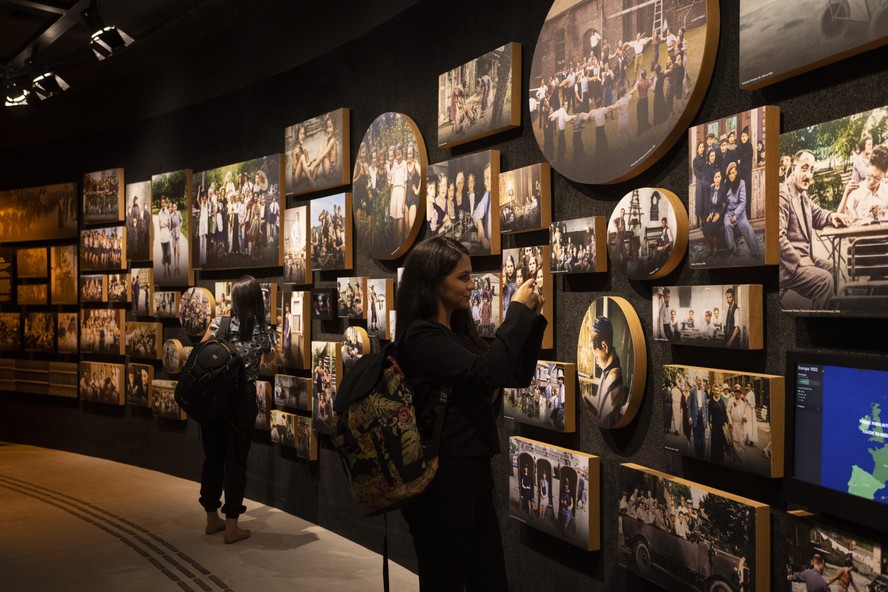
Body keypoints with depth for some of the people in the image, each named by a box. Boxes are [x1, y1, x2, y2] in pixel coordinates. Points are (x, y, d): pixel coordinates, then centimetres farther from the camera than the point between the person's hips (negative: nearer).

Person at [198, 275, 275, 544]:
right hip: (243, 399, -2)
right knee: (236, 461, 6)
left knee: (213, 457, 14)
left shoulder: (219, 323, -5)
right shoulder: (264, 331, -2)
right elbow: (269, 358, 17)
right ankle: (231, 526, 10)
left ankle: (212, 519, 28)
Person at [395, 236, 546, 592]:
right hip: (441, 478, -8)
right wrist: (517, 311, -17)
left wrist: (532, 318, 2)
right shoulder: (420, 335, -15)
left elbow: (518, 376, 14)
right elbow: (485, 372, -27)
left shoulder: (460, 332, 10)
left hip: (473, 471, 9)